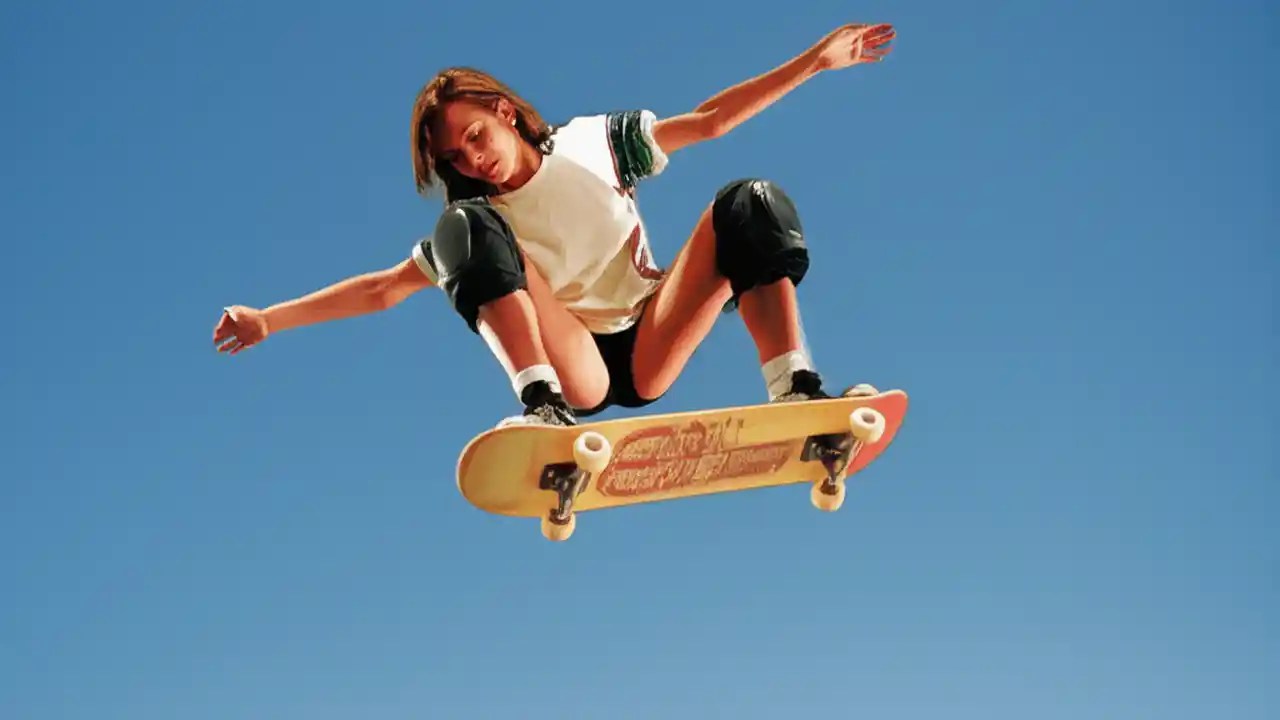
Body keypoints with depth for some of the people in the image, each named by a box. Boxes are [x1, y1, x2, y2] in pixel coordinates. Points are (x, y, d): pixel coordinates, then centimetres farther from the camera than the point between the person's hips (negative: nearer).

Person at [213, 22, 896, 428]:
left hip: (650, 352, 1)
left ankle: (796, 390, -34)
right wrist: (269, 318, 4)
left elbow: (709, 120, 8)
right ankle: (544, 406, -40)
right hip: (577, 373, -1)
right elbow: (382, 289, 11)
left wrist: (814, 60, 2)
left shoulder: (594, 141, 9)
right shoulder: (486, 214, 10)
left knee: (748, 204, -18)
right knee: (464, 229, -21)